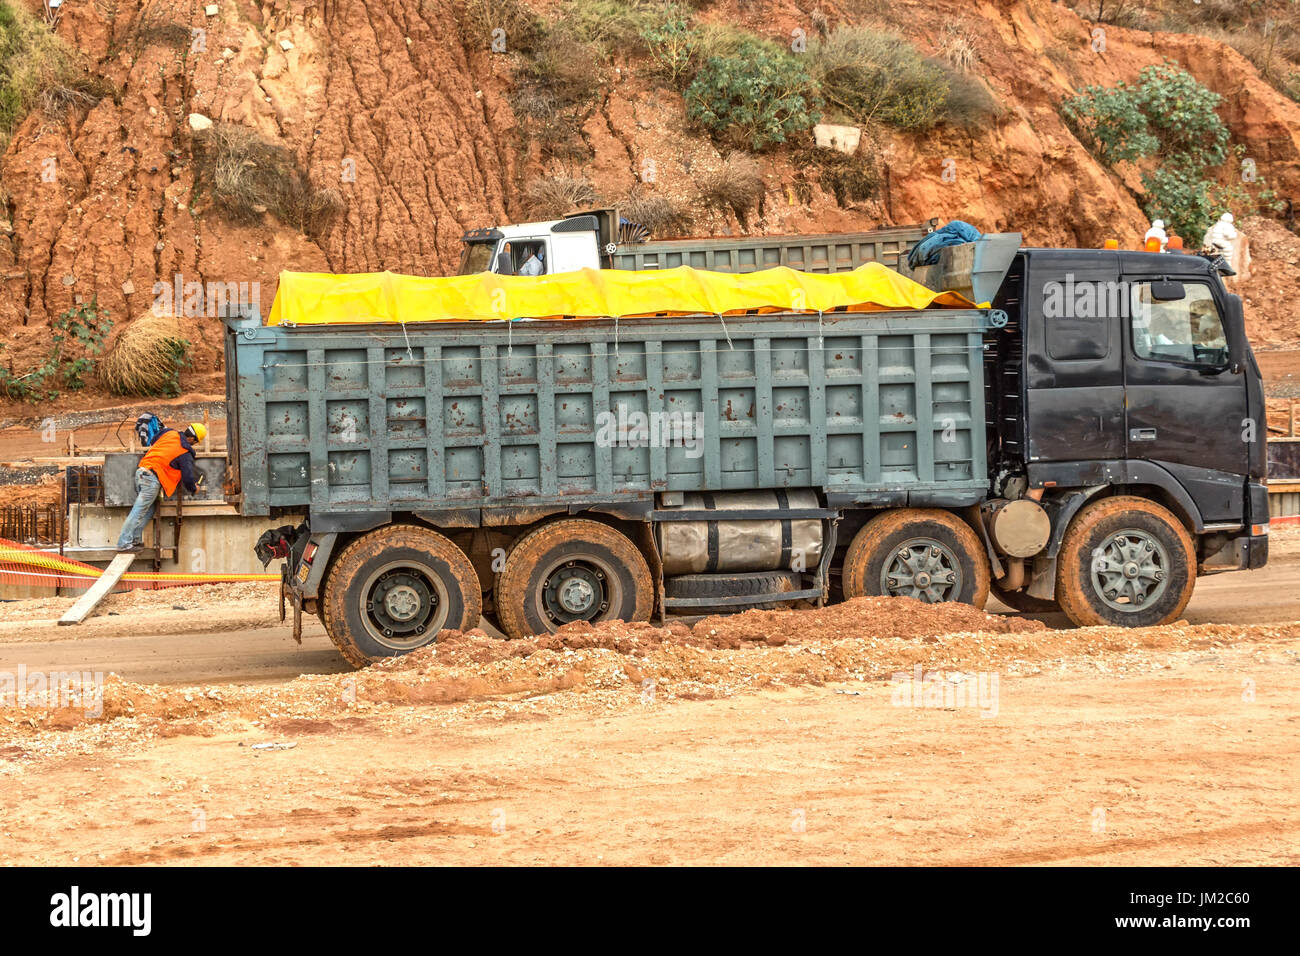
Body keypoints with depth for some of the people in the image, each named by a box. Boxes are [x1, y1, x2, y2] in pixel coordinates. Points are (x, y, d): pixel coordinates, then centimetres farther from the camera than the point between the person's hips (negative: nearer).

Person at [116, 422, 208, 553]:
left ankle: (136, 539, 16)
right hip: (152, 479, -8)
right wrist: (194, 488, 16)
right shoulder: (185, 453, -6)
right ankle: (123, 545, -8)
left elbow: (152, 444, 26)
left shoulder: (169, 433, 11)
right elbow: (188, 476, -3)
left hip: (141, 472, 8)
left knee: (150, 508, 19)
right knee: (139, 511, -7)